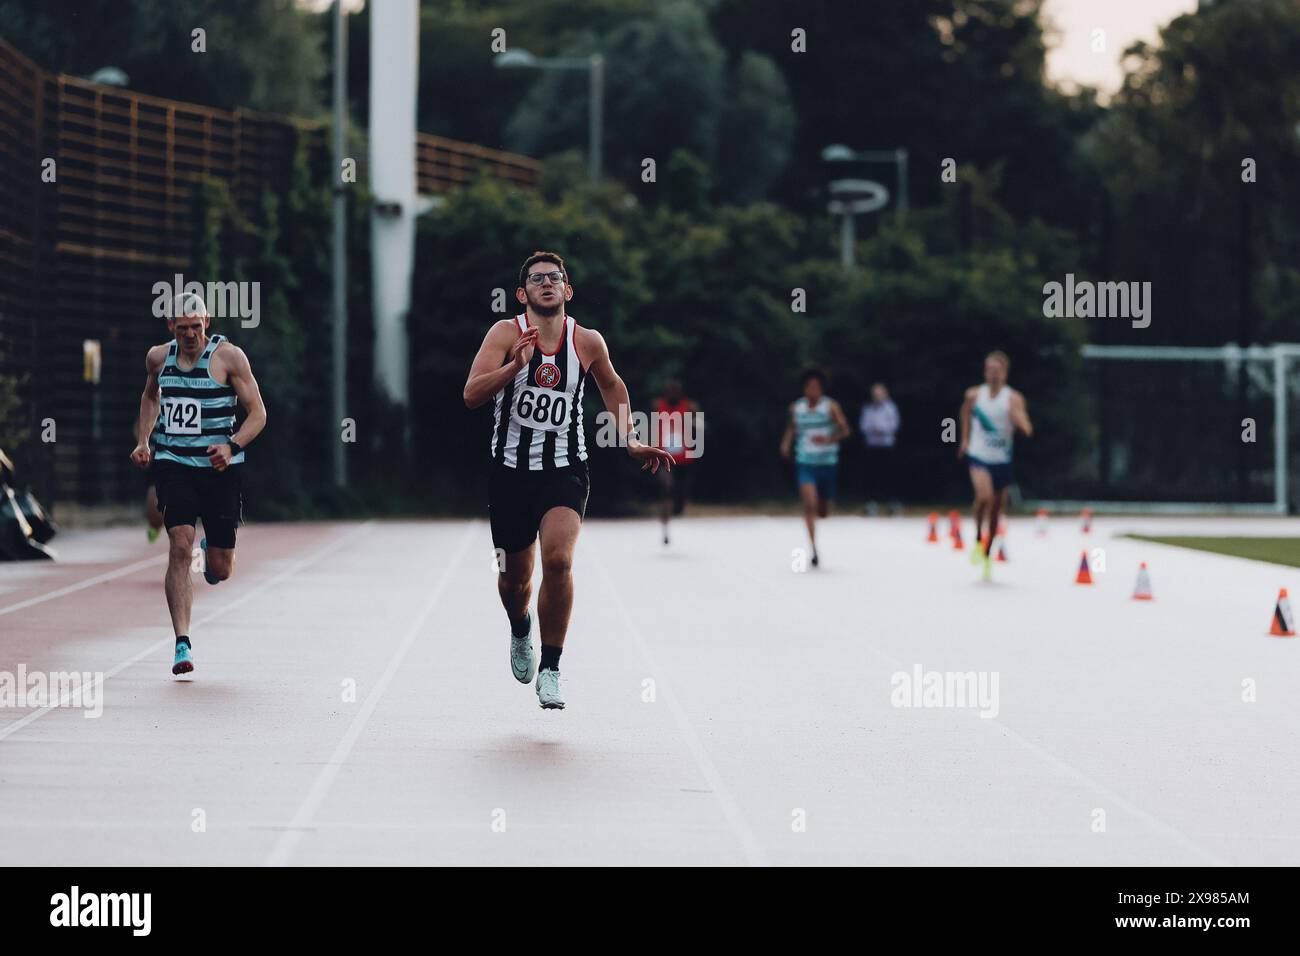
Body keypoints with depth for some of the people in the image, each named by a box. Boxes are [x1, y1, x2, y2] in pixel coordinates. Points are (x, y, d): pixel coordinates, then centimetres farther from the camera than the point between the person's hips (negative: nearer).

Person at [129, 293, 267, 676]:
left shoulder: (229, 356, -7)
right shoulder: (158, 357, 6)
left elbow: (257, 413, -6)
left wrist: (232, 447, -23)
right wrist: (142, 440, 14)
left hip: (220, 468, -2)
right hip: (173, 464, 2)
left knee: (220, 570, 5)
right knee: (180, 546, -18)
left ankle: (213, 548, 45)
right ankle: (182, 644, -18)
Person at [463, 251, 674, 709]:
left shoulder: (588, 341, 0)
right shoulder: (506, 333, -7)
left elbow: (612, 385, 20)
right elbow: (471, 395, -18)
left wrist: (630, 439, 12)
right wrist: (516, 364, -31)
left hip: (565, 469, 0)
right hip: (511, 469, 0)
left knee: (558, 560, -24)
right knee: (515, 577, 13)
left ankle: (550, 669, -13)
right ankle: (520, 630, 49)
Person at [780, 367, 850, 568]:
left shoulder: (831, 406, -4)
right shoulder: (796, 407, 2)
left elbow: (844, 430, -5)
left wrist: (829, 439, -23)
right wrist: (786, 442, -1)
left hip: (827, 463, 0)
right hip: (805, 463, 0)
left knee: (823, 512, 12)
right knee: (809, 504, -20)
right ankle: (814, 550, -16)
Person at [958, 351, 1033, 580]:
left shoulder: (1014, 398, -6)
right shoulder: (974, 395, 0)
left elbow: (1027, 430, -15)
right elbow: (966, 412, 22)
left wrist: (1018, 419, -36)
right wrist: (965, 438, 18)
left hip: (1001, 460, 1)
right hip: (978, 456, -1)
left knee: (996, 510, 11)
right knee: (985, 495, -29)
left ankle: (988, 555, 29)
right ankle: (978, 540, -9)